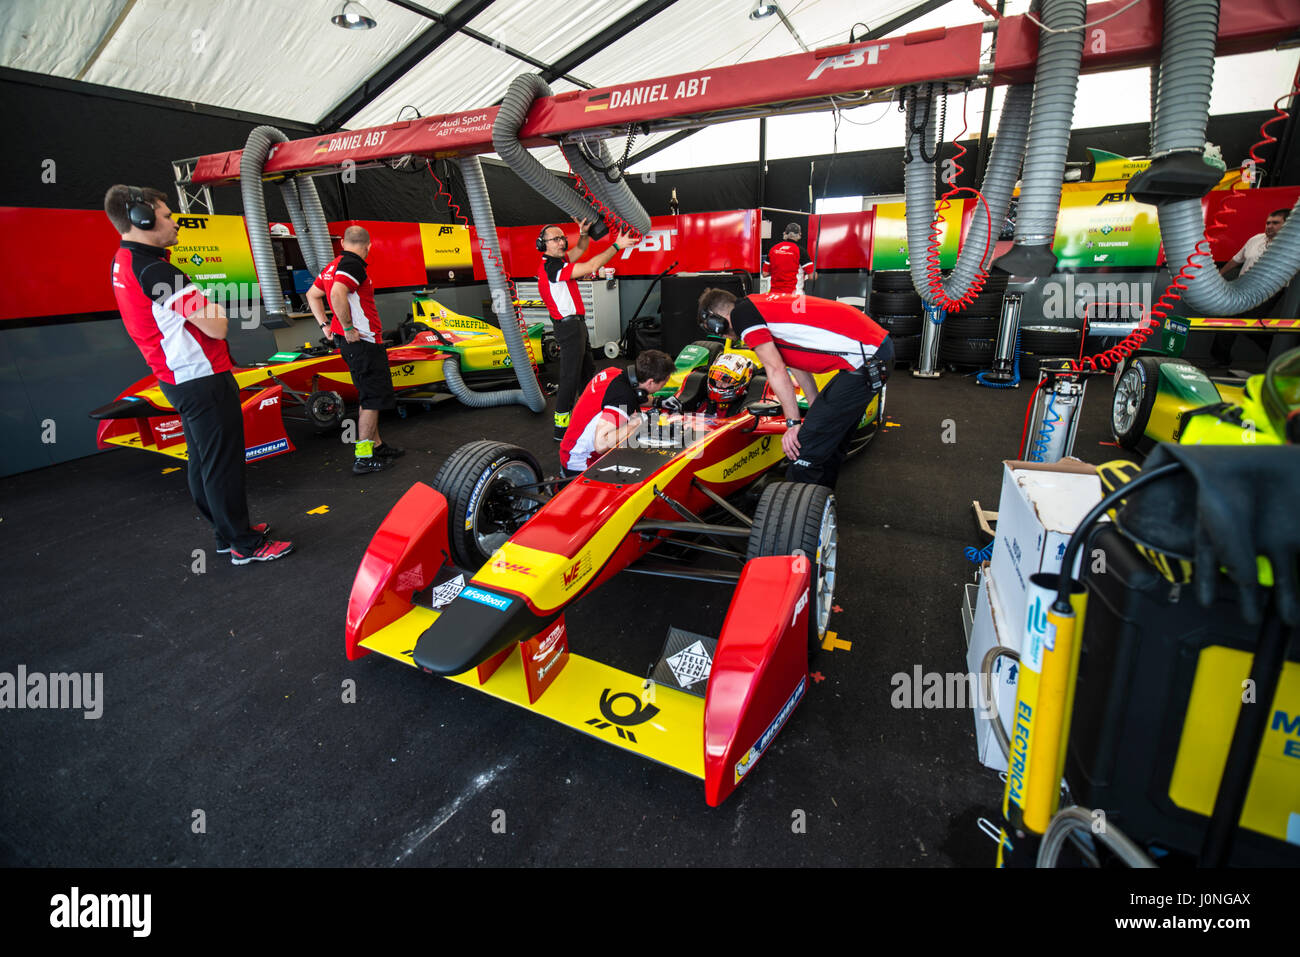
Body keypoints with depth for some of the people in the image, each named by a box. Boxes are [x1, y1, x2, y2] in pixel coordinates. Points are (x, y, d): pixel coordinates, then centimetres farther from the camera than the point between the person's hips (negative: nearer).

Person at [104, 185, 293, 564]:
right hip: (203, 380, -10)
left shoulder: (123, 263, 11)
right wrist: (214, 308, -2)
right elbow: (216, 328, -20)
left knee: (201, 460, 16)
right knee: (223, 463, -3)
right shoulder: (155, 271, -20)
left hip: (178, 379, 10)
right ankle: (245, 545, 6)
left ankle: (227, 533, 29)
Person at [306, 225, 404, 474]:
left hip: (352, 341, 10)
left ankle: (377, 445, 28)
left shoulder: (333, 265, 16)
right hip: (362, 342, -10)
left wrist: (324, 325, 20)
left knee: (369, 396, 18)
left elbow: (312, 295, 25)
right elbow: (337, 294, -30)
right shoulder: (352, 264, -14)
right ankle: (363, 458, 0)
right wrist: (348, 328, -22)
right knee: (373, 399, -4)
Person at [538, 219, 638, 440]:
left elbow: (580, 250, 21)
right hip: (569, 325, -11)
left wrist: (584, 233, -1)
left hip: (575, 324, 11)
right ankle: (561, 428, -3)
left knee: (587, 370, 20)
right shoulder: (551, 267, -20)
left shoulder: (557, 260, 10)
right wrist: (617, 245, -17)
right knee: (570, 376, -8)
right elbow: (591, 266, -24)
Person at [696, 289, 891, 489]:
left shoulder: (741, 314, -6)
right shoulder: (762, 304, 21)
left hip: (865, 362, -10)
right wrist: (817, 410, 25)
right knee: (829, 435, 22)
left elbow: (776, 371, -10)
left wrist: (793, 423, -4)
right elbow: (796, 364, 23)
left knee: (804, 448, -7)